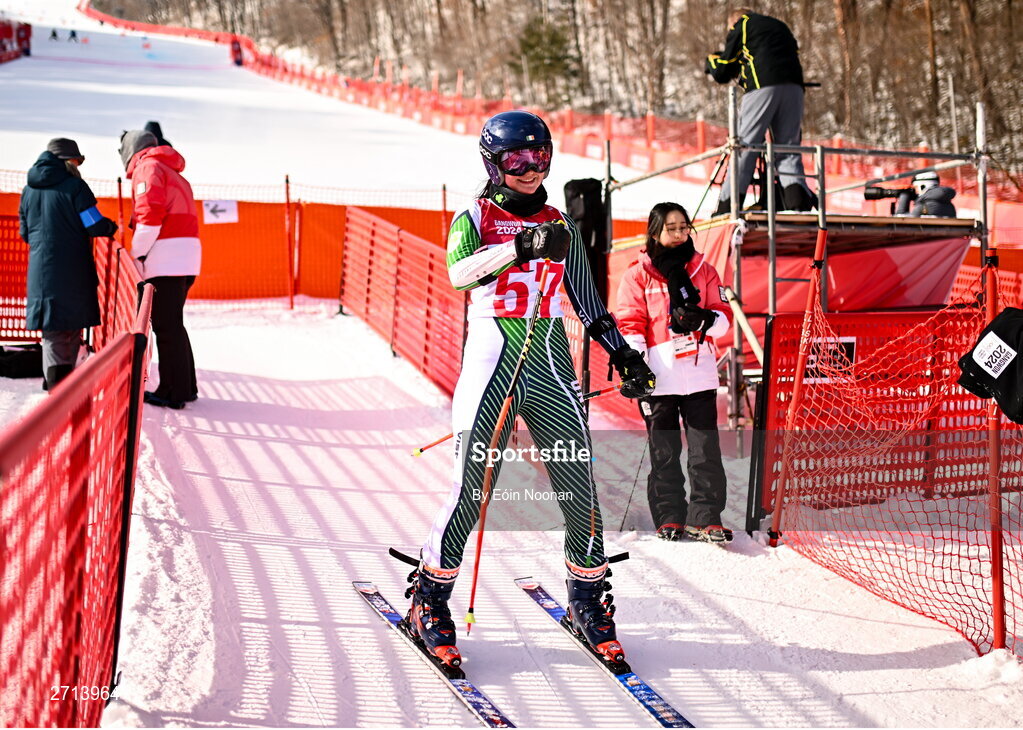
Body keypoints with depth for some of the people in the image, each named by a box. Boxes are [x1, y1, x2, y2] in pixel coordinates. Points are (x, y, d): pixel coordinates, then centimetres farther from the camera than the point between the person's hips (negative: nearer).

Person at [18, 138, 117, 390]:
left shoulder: (29, 191, 10)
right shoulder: (74, 186, -8)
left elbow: (25, 234, 17)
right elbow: (95, 226, -10)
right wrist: (112, 227, 11)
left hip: (41, 268, 4)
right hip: (73, 269, -4)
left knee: (51, 328, 4)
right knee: (73, 323, 8)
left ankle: (55, 377, -9)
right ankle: (65, 377, 11)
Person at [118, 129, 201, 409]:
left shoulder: (147, 167, -2)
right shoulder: (173, 173, 26)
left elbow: (150, 213, -15)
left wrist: (138, 254, -10)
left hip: (166, 257, -9)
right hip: (186, 256, 9)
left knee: (166, 325, -8)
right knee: (173, 323, 16)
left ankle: (173, 391, -8)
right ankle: (185, 387, 19)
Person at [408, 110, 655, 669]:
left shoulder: (560, 226, 15)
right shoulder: (475, 218, 3)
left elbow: (586, 299, 23)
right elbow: (459, 272, -18)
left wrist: (621, 353, 14)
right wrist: (521, 248, -30)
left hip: (550, 361, 3)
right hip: (492, 355, -3)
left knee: (579, 485, -2)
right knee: (472, 487, -7)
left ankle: (587, 601, 14)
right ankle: (429, 600, 9)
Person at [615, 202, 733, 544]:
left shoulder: (703, 270, 13)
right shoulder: (638, 275, 6)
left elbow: (723, 316, 10)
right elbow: (630, 324, 2)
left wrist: (705, 319, -13)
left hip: (699, 373, 2)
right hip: (659, 376, -2)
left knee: (706, 450, -3)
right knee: (664, 452, 3)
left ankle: (705, 519, -1)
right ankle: (669, 520, 10)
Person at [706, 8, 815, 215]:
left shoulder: (741, 25, 16)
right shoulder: (780, 26, 33)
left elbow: (722, 72, 13)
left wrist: (711, 60, 36)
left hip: (762, 88, -5)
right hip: (794, 87, 5)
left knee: (744, 145, -3)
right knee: (788, 149, 8)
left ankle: (728, 206, -8)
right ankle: (798, 199, -13)